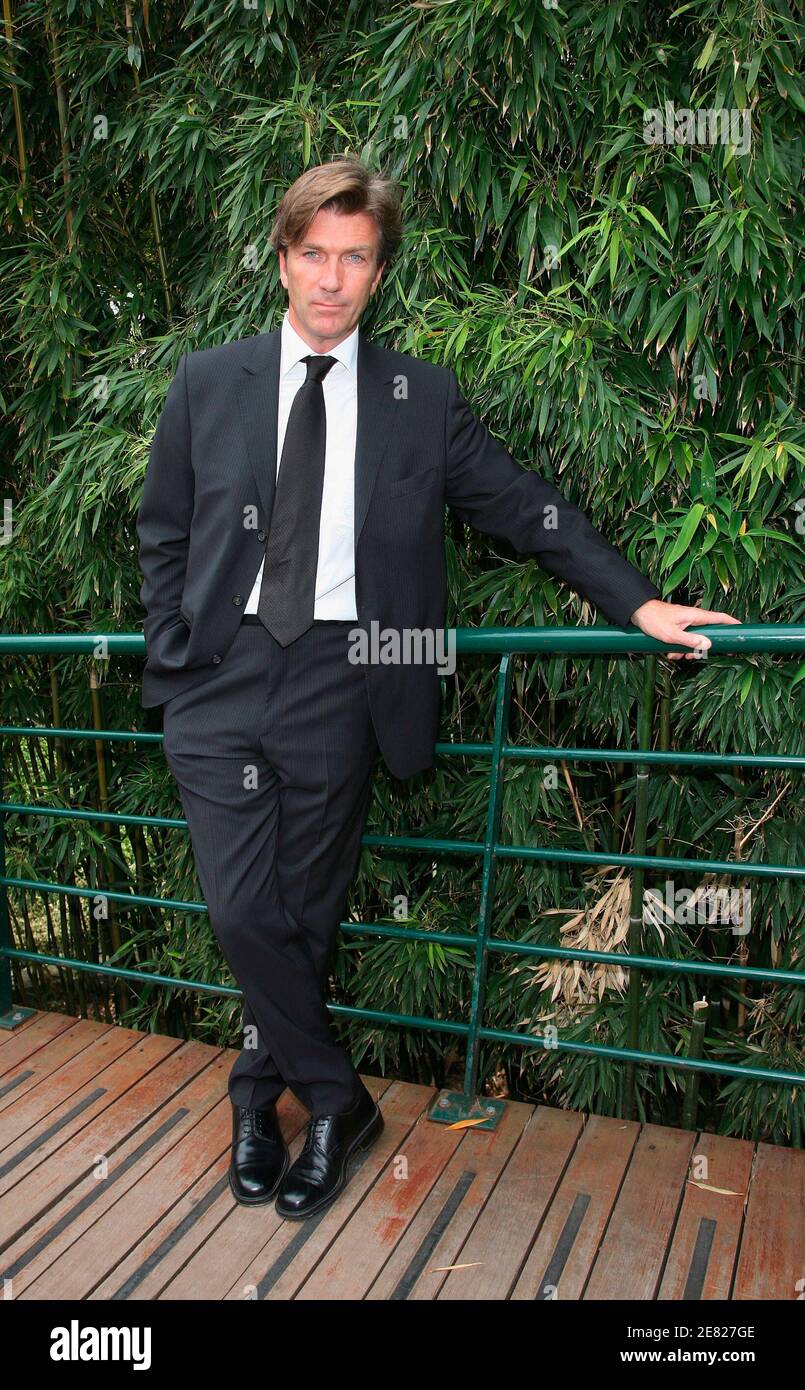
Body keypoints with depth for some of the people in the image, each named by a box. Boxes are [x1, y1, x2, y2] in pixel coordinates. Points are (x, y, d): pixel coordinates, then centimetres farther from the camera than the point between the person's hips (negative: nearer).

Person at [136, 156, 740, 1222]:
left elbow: (525, 508, 7)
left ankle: (259, 1094, 33)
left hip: (336, 686, -1)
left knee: (304, 915, 7)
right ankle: (338, 1102, 21)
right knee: (243, 913, -4)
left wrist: (638, 602, 0)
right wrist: (173, 660, 4)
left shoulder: (423, 400, 6)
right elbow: (162, 534, 12)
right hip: (221, 681, 1)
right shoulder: (208, 383, 9)